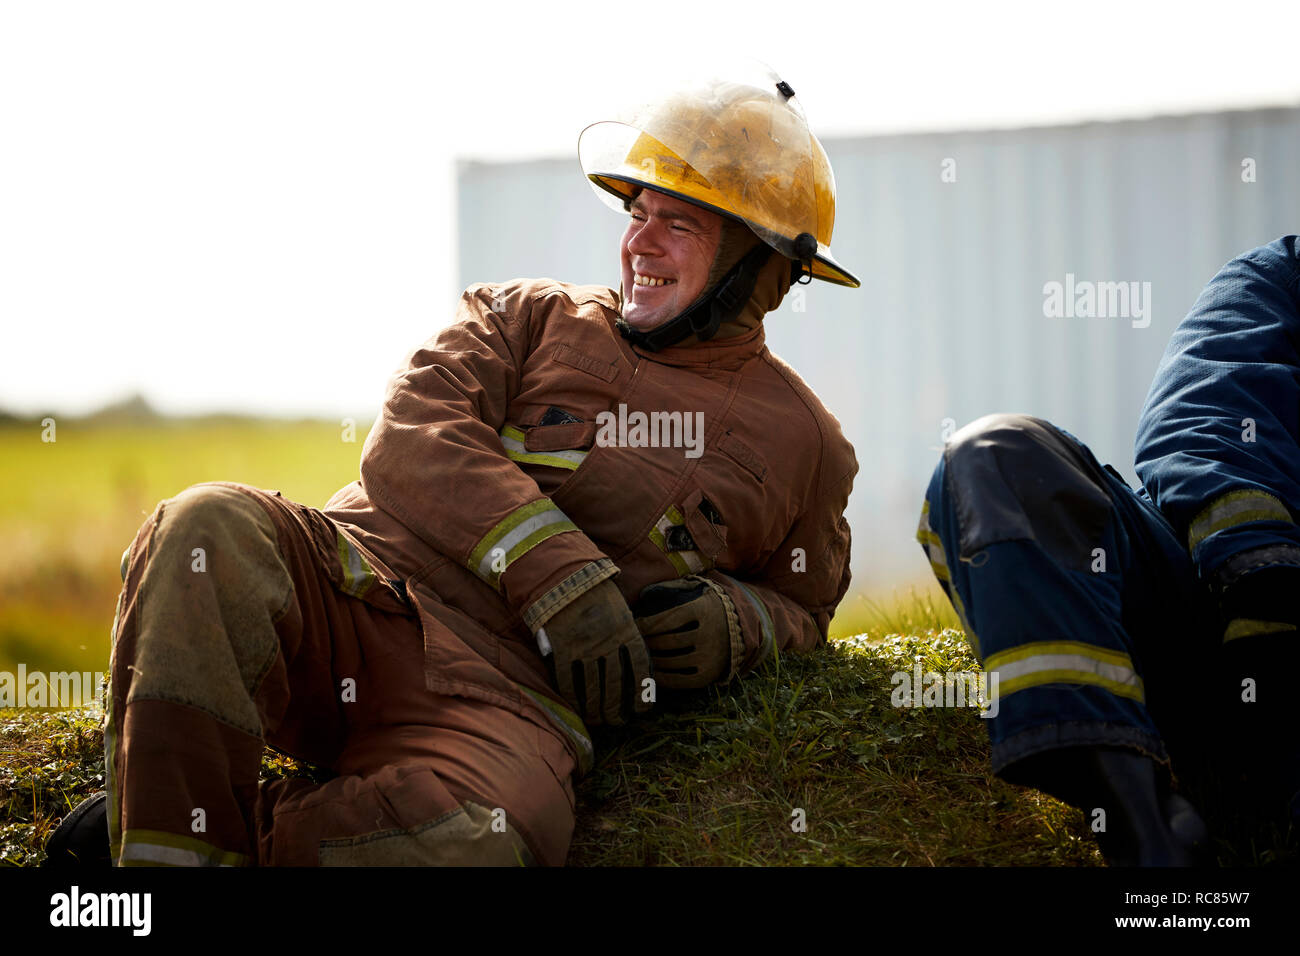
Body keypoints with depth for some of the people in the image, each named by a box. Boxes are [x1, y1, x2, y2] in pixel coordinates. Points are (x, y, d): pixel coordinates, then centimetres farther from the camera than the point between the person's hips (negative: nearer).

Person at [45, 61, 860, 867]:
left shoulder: (804, 445, 19)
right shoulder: (532, 317, 19)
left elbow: (803, 609, 29)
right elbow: (411, 436, 2)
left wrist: (738, 623, 2)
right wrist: (555, 575, -13)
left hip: (503, 689, -1)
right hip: (350, 589, 1)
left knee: (500, 828, -39)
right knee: (207, 531, -33)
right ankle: (173, 840, -28)